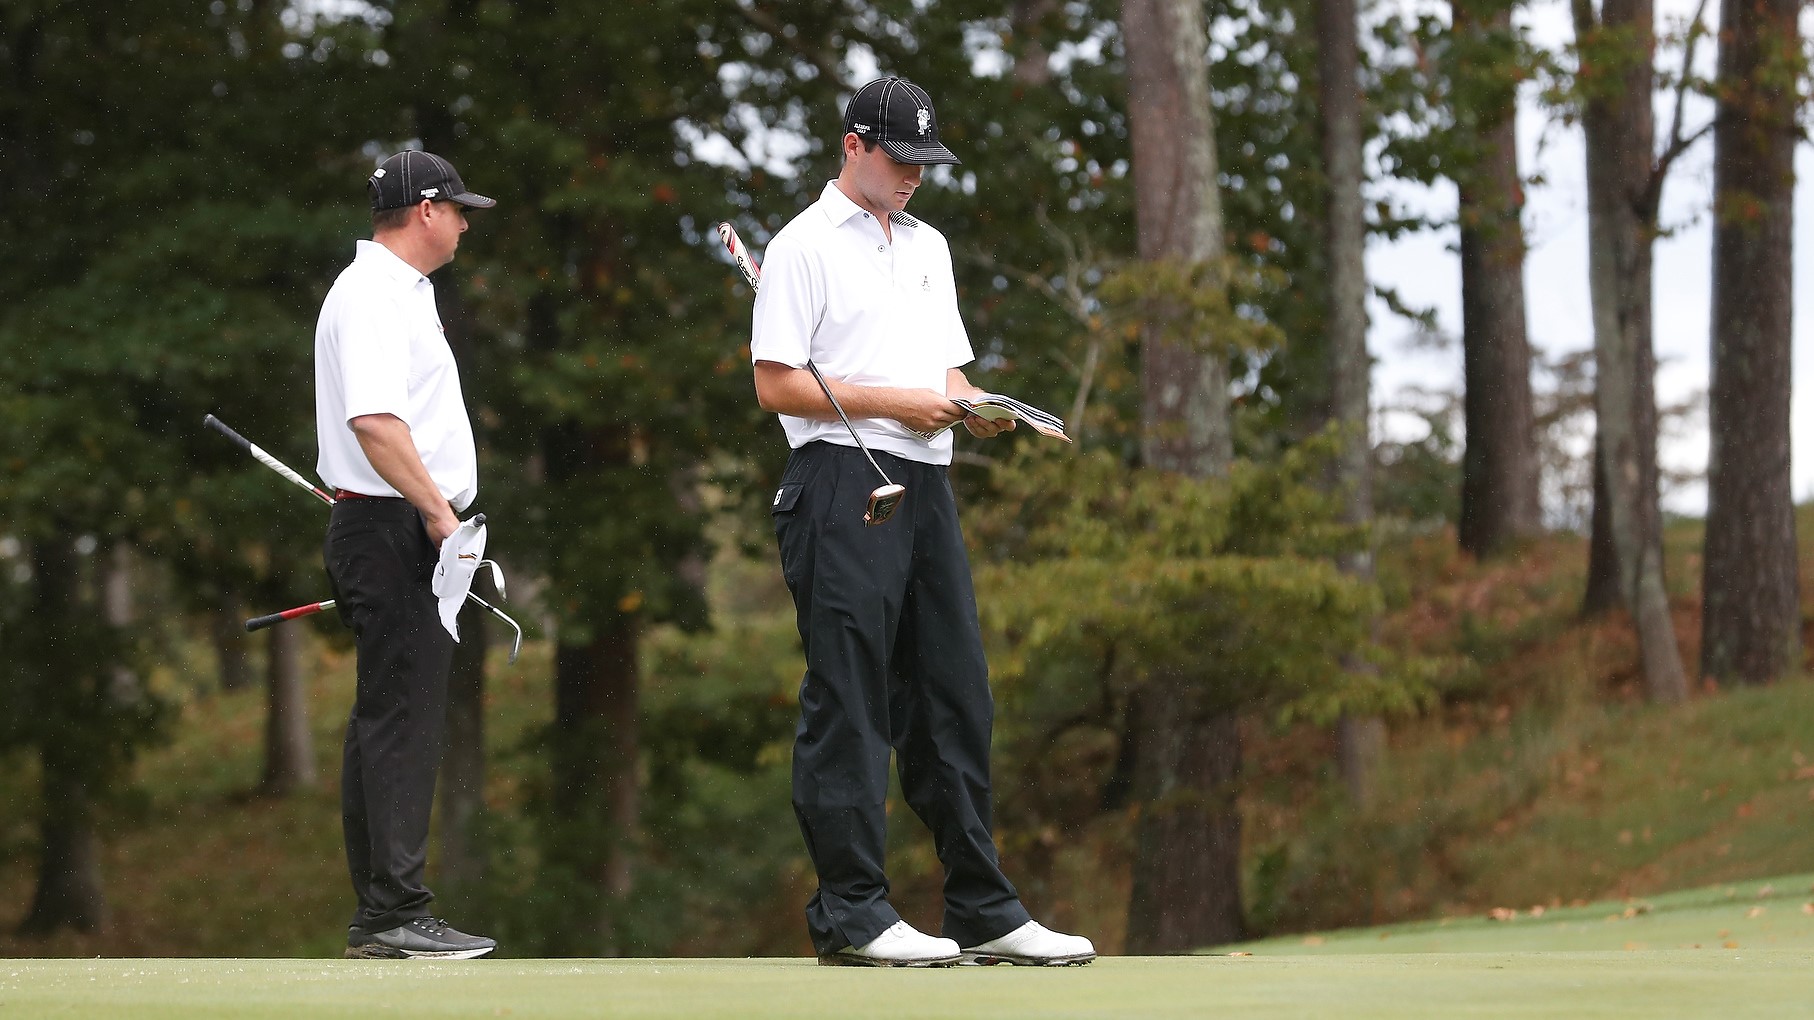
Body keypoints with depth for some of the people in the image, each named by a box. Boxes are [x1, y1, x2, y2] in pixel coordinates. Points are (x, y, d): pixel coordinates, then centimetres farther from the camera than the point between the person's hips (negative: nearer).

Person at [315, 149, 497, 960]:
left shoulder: (397, 290, 20)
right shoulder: (374, 296, -14)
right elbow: (374, 420, -25)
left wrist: (437, 512, 22)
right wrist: (437, 510, -25)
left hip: (402, 529, 11)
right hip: (393, 527, -11)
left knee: (387, 718, 11)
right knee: (403, 718, -11)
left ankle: (377, 919, 13)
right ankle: (395, 915, -12)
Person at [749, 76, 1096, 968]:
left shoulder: (927, 247, 22)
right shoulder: (805, 247, -3)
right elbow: (776, 385, -9)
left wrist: (970, 408, 3)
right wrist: (894, 402, -14)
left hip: (926, 487, 8)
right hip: (843, 487, -8)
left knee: (955, 697, 7)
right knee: (850, 703, -8)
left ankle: (983, 912, 10)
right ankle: (850, 912, -6)